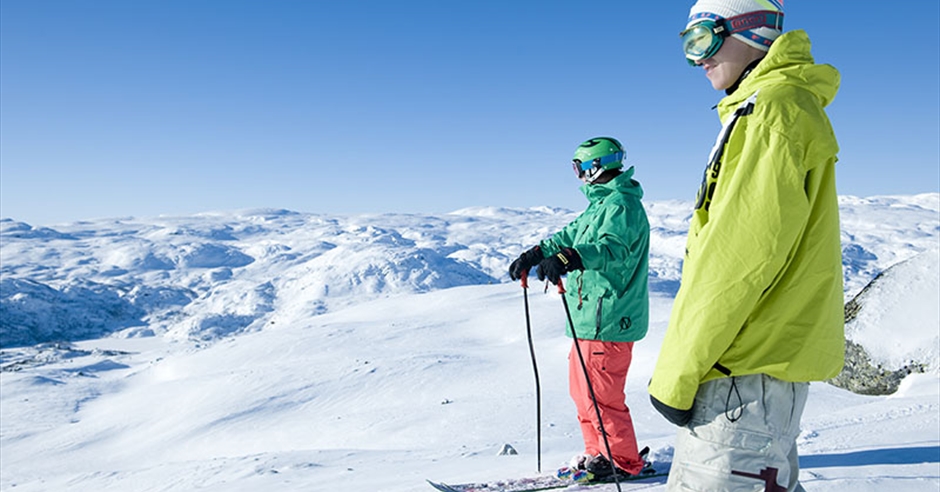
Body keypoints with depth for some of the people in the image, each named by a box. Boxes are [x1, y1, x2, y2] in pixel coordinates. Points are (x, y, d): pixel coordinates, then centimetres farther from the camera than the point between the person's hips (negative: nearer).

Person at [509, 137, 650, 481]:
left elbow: (611, 247, -31)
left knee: (600, 395, -4)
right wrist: (533, 255, 20)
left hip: (607, 319, -10)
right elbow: (571, 235, 27)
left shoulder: (621, 204, -14)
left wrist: (567, 259, -46)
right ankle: (598, 454, 28)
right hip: (590, 315, 11)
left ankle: (624, 463, 11)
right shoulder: (600, 203, 20)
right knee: (581, 389, 16)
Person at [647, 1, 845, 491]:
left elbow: (742, 253, -20)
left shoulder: (774, 106, -12)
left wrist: (676, 372, -17)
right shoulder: (757, 108, 19)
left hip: (749, 369, -10)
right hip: (759, 357, 10)